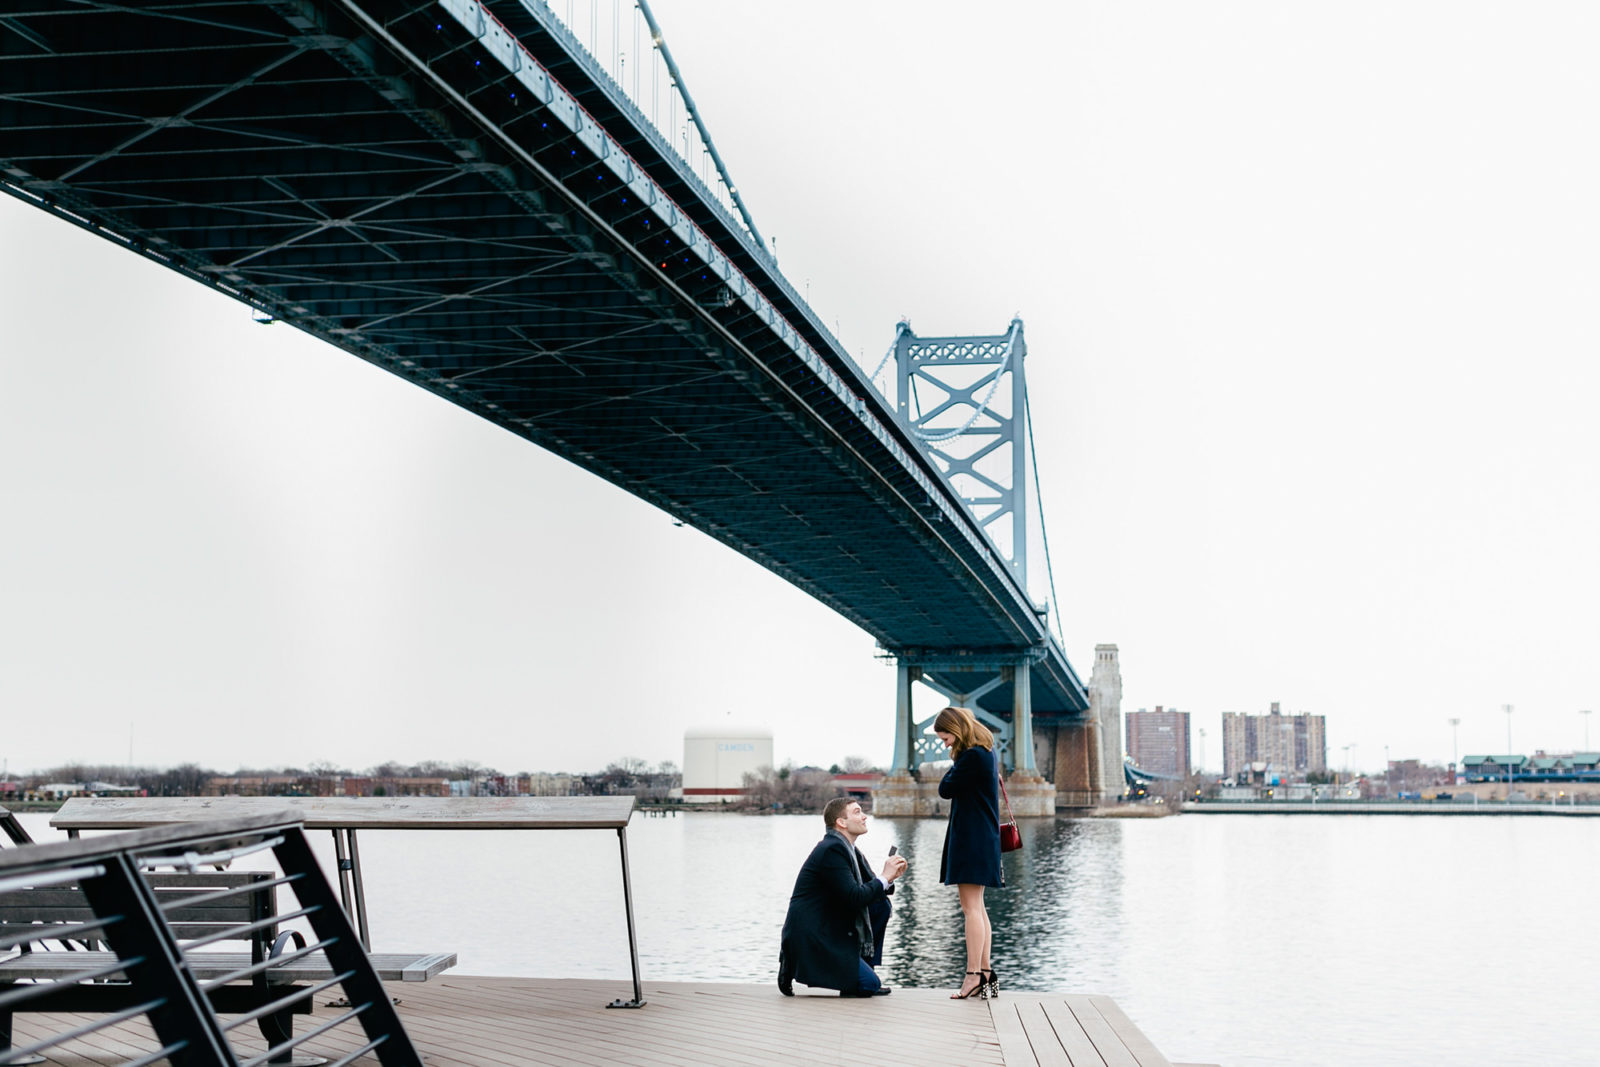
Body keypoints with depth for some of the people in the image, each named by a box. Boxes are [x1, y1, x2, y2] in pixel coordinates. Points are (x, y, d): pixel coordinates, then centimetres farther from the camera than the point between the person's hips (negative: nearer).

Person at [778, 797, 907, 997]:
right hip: (810, 937, -10)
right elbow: (854, 898, -24)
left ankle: (863, 966, 9)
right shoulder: (832, 849, -18)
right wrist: (884, 878, -13)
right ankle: (794, 965, -2)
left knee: (881, 904, 7)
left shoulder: (846, 847, 13)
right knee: (870, 985, -11)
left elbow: (869, 890, 16)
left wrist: (890, 877, -3)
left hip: (831, 927, 10)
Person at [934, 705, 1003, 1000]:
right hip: (980, 838, 11)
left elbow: (946, 789, -14)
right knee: (976, 908, 13)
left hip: (972, 840, -11)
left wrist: (954, 765, -3)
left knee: (971, 907, -10)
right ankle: (985, 973, 16)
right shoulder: (985, 752, 14)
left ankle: (974, 976, -10)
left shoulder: (972, 756, -18)